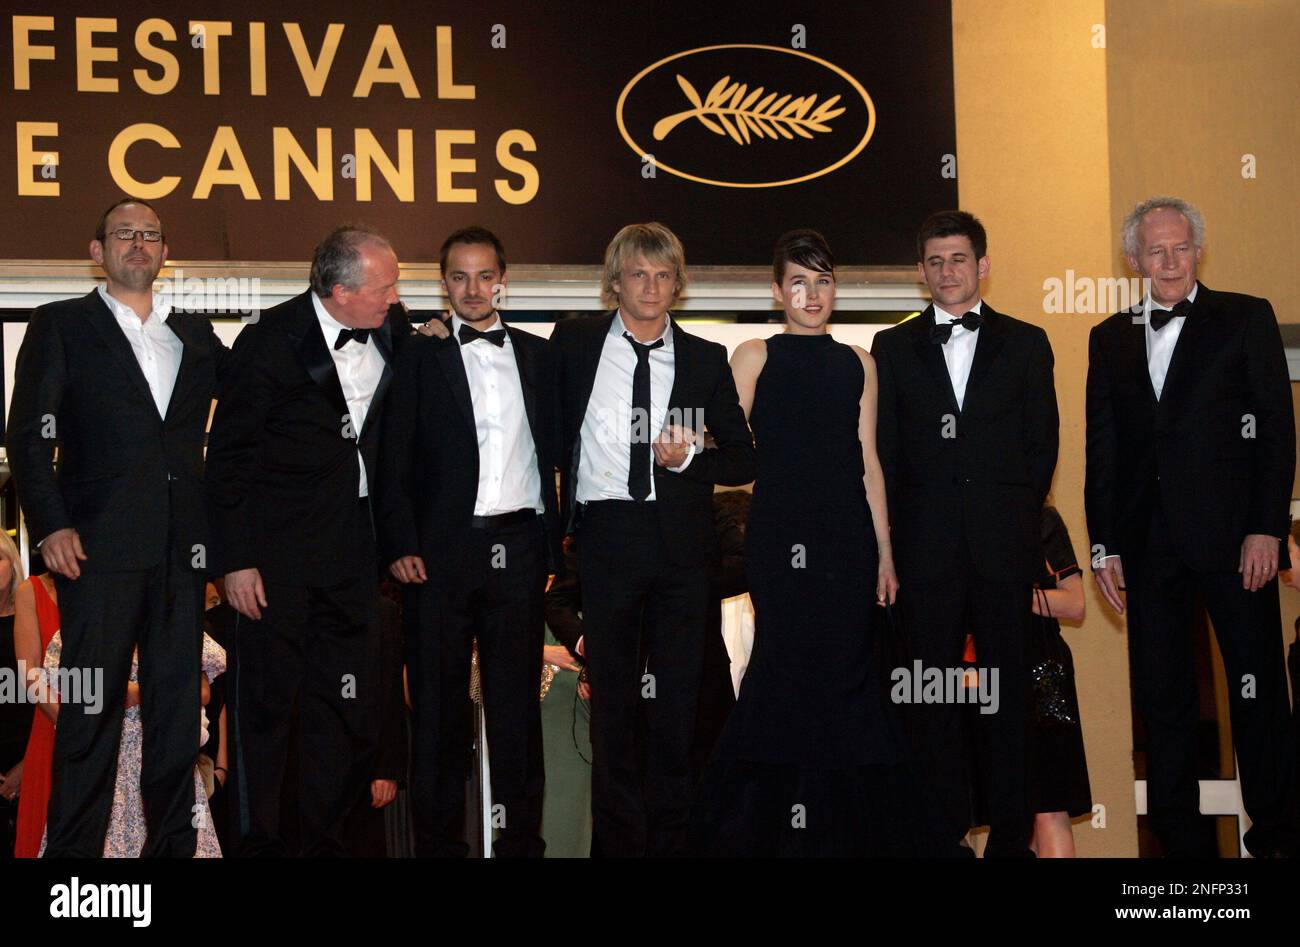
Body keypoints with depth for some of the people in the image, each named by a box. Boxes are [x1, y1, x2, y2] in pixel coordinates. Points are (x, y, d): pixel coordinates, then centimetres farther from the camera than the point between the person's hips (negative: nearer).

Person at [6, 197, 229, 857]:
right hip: (100, 543, -4)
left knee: (178, 699, 7)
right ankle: (74, 848, 3)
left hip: (182, 546, 4)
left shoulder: (194, 334, 17)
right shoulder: (60, 326, 6)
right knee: (92, 705, -3)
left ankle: (172, 841, 15)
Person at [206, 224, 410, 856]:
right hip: (277, 548, -4)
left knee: (346, 704, 7)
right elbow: (227, 458, -7)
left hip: (353, 543, 5)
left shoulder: (392, 328, 3)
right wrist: (235, 560, -10)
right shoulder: (270, 341, -10)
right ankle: (256, 840, 15)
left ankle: (323, 838, 20)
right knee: (264, 702, 2)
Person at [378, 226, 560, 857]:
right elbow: (394, 460, 1)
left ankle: (520, 836, 12)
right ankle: (439, 839, 10)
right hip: (442, 549, -2)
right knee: (439, 702, 3)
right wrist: (400, 545, -8)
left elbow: (551, 451, 12)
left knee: (517, 699, 5)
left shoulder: (536, 355, 13)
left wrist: (551, 545, 6)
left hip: (518, 549, 2)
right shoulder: (420, 355, 4)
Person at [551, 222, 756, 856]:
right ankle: (618, 839, 13)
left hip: (681, 540, 1)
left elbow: (742, 458, 7)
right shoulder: (574, 343, 5)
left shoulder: (705, 360, 6)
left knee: (678, 697, 5)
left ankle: (671, 838, 15)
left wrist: (690, 458, -8)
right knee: (612, 696, 4)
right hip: (606, 536, -1)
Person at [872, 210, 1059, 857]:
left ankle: (1011, 834, 9)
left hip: (1004, 544, 0)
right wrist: (906, 530, 0)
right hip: (926, 551, 0)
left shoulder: (1025, 344, 10)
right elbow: (885, 452, 7)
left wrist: (1016, 516, 2)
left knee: (1009, 693, 2)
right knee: (931, 699, 2)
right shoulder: (892, 348, 11)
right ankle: (945, 834, 8)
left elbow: (1042, 444, 9)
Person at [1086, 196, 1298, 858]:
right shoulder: (1110, 338, 13)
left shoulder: (1246, 319, 3)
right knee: (1161, 698, 7)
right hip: (1148, 541, 3)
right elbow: (1101, 447, 12)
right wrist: (1102, 544, 7)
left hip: (1232, 533, -3)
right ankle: (1180, 839, 16)